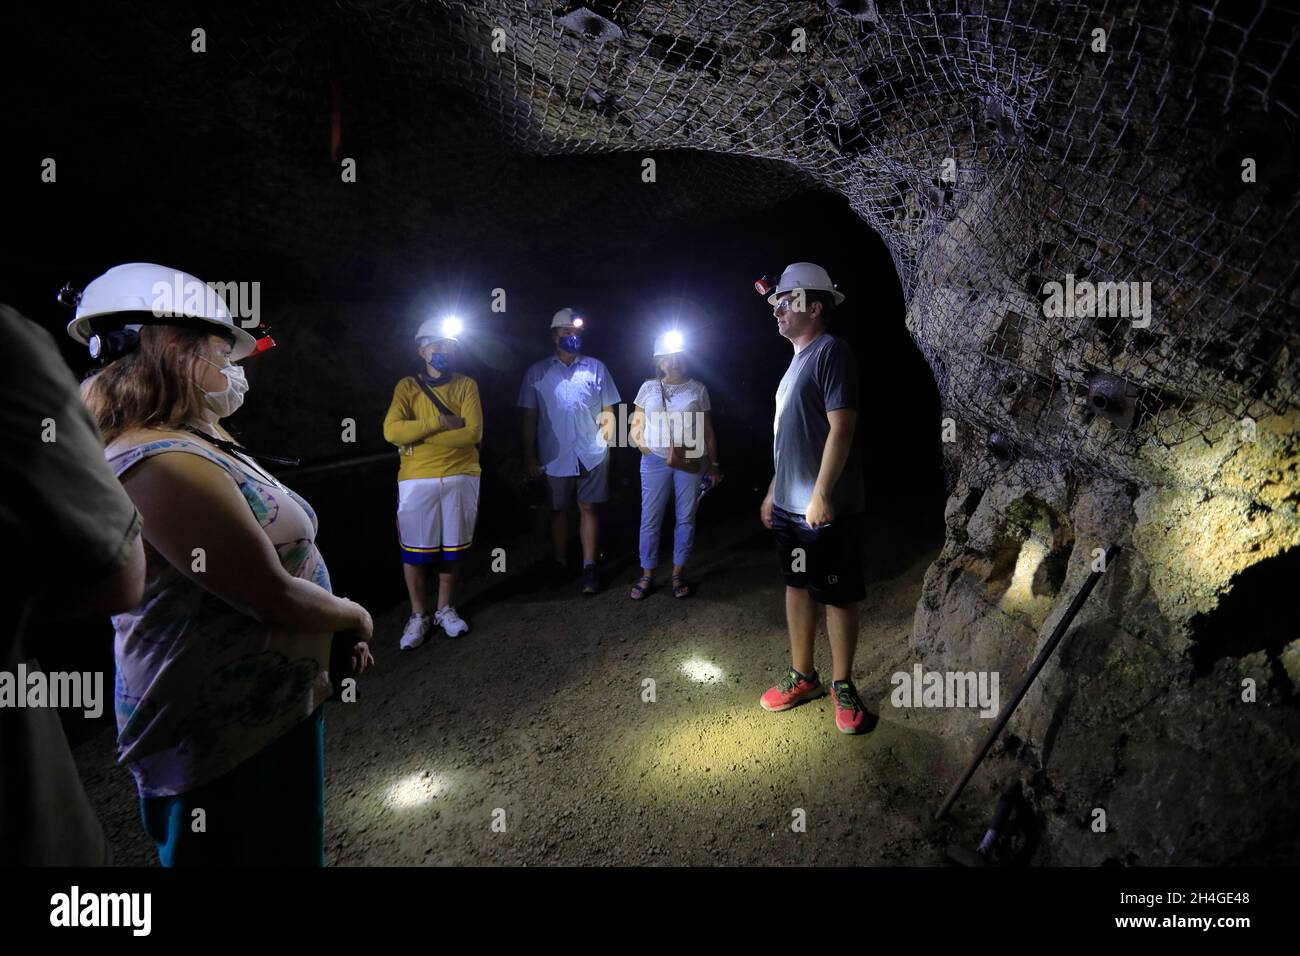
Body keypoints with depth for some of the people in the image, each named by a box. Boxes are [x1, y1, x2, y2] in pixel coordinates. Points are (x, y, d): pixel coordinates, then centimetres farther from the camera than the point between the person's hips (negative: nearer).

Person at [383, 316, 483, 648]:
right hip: (417, 479, 0)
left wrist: (419, 438, -12)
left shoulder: (466, 385, 5)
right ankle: (419, 615, 18)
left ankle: (444, 609, 27)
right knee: (414, 550, 2)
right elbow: (392, 430, -10)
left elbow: (473, 433, -10)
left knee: (452, 548, 9)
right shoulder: (407, 386, 5)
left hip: (460, 477, 1)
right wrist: (440, 423, -16)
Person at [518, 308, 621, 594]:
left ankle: (589, 567, 9)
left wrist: (607, 436, -7)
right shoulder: (537, 372, 4)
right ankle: (560, 564, 23)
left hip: (592, 455, 0)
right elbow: (530, 417, 5)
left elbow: (608, 410, 7)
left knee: (589, 508, 4)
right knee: (559, 509, 11)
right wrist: (530, 456, 1)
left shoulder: (596, 368, 5)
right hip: (554, 455, 0)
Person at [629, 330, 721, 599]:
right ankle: (647, 574, 12)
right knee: (650, 520, 1)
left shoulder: (698, 389, 6)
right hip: (655, 461, 0)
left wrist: (713, 465, 7)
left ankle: (678, 573, 16)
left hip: (691, 462, 0)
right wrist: (647, 450, -6)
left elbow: (707, 431, 8)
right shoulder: (649, 388, 7)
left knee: (686, 518, 5)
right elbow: (636, 428, 10)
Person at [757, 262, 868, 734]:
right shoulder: (797, 358, 16)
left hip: (825, 508, -9)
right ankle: (802, 677, 28)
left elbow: (840, 428, -19)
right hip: (790, 505, 9)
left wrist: (822, 494, -22)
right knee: (797, 586, 15)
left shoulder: (831, 352, -12)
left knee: (837, 596, 3)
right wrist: (775, 489, 20)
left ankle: (842, 685, 17)